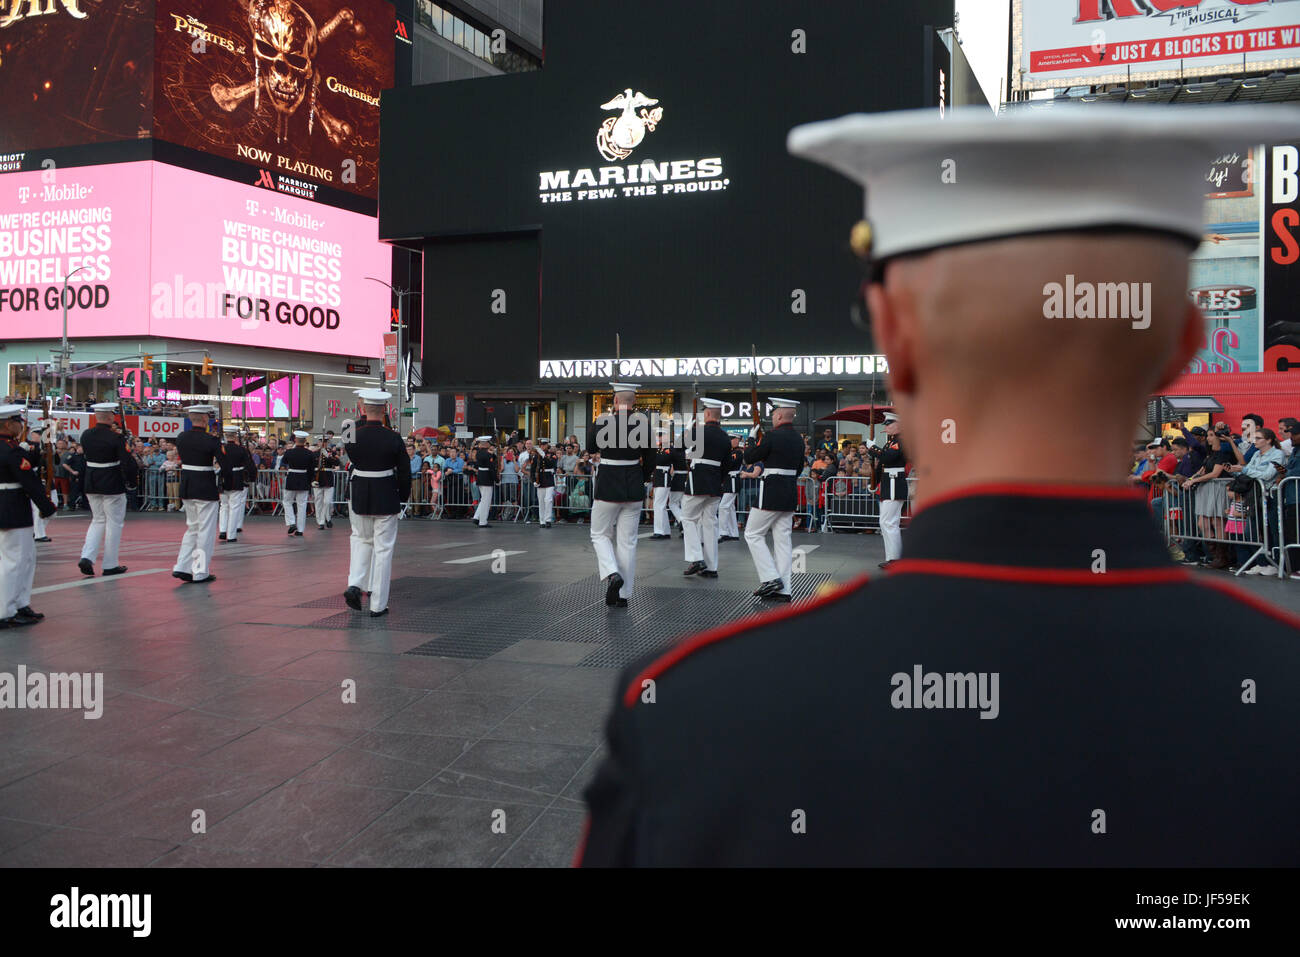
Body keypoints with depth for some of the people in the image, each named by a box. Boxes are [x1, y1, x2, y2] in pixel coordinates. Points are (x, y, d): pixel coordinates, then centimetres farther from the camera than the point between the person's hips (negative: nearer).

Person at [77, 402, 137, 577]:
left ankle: (87, 557, 3)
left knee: (98, 521, 19)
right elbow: (128, 462, -18)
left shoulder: (86, 435, 2)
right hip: (113, 486, -6)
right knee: (114, 523, 5)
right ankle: (110, 565, 10)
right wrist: (131, 481, -2)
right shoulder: (116, 438, -16)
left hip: (91, 485, 6)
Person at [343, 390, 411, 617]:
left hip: (359, 498, 2)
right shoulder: (393, 438, -13)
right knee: (383, 547, 5)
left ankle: (355, 584, 6)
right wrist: (403, 496, 10)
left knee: (361, 539, 25)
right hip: (386, 500, -2)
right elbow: (404, 472, -6)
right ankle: (378, 604, 8)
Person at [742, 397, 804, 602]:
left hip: (771, 493, -8)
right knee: (783, 539, 8)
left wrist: (752, 437, 8)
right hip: (791, 493, 8)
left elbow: (749, 458, -7)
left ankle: (770, 579, -4)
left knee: (753, 534, 4)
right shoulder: (798, 439, 11)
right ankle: (783, 590, 8)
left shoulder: (772, 436, -14)